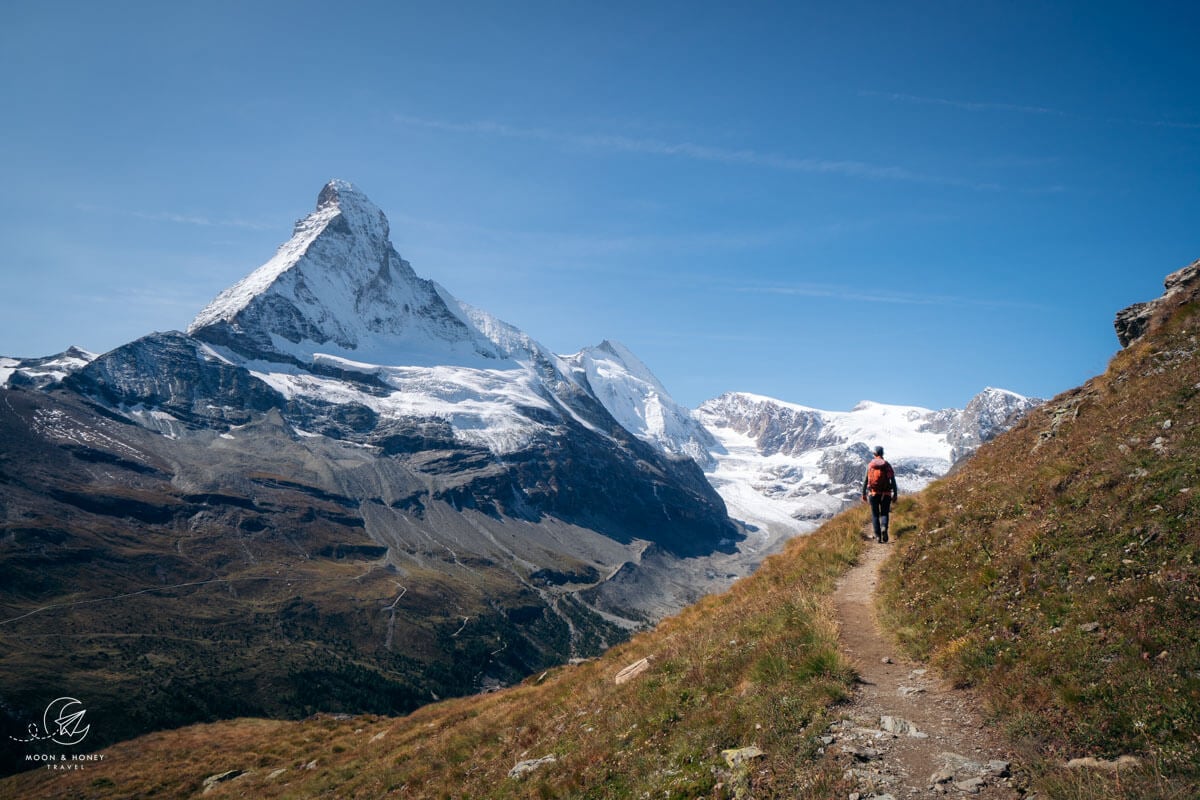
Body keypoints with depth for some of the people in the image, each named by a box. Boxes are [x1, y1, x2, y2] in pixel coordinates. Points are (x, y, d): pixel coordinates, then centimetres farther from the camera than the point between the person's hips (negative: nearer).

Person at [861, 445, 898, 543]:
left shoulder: (870, 465, 2)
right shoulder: (887, 465, 0)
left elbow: (865, 481, 1)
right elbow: (893, 480, -5)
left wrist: (864, 494, 6)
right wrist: (895, 494, 0)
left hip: (873, 494, 0)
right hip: (885, 494, 0)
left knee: (875, 515, 10)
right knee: (884, 514, 10)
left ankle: (878, 536, 4)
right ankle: (884, 527, -20)